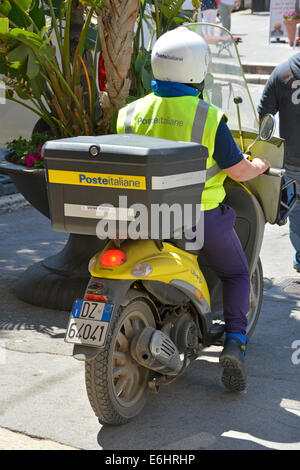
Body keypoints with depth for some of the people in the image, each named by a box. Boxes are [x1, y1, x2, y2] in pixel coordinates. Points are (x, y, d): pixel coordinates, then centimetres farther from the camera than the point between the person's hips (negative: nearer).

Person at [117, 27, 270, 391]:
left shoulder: (130, 114, -6)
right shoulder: (208, 118, -18)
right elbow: (239, 172, -10)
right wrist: (261, 165, 13)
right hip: (201, 218, -3)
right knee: (236, 274, 20)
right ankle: (234, 343, 2)